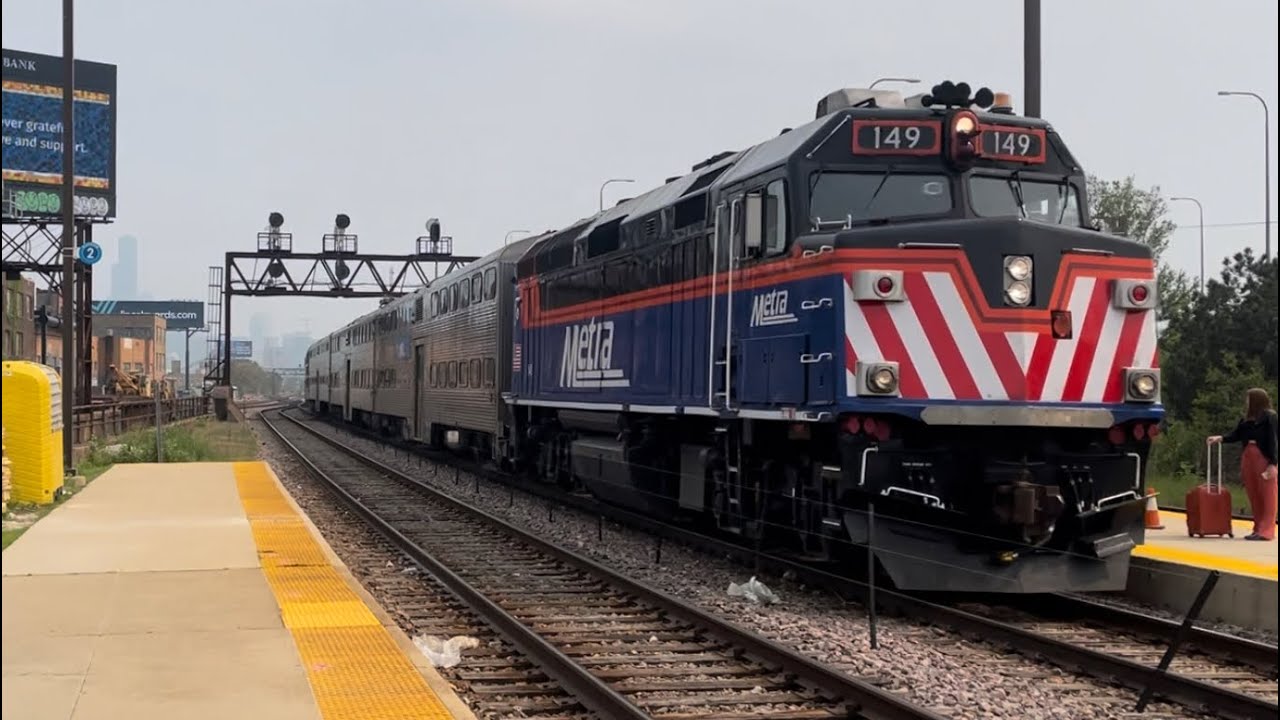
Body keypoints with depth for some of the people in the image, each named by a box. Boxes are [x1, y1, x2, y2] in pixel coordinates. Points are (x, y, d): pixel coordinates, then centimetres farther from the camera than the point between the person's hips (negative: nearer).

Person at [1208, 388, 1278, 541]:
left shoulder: (1270, 417, -7)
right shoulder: (1247, 419, 14)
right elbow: (1237, 434, 11)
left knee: (1267, 496, -4)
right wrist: (1221, 438, -5)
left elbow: (1272, 441, -12)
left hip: (1264, 459, -8)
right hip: (1248, 457, 8)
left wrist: (1272, 464, -17)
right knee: (1254, 495, 9)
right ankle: (1258, 529, 14)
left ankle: (1266, 531, -5)